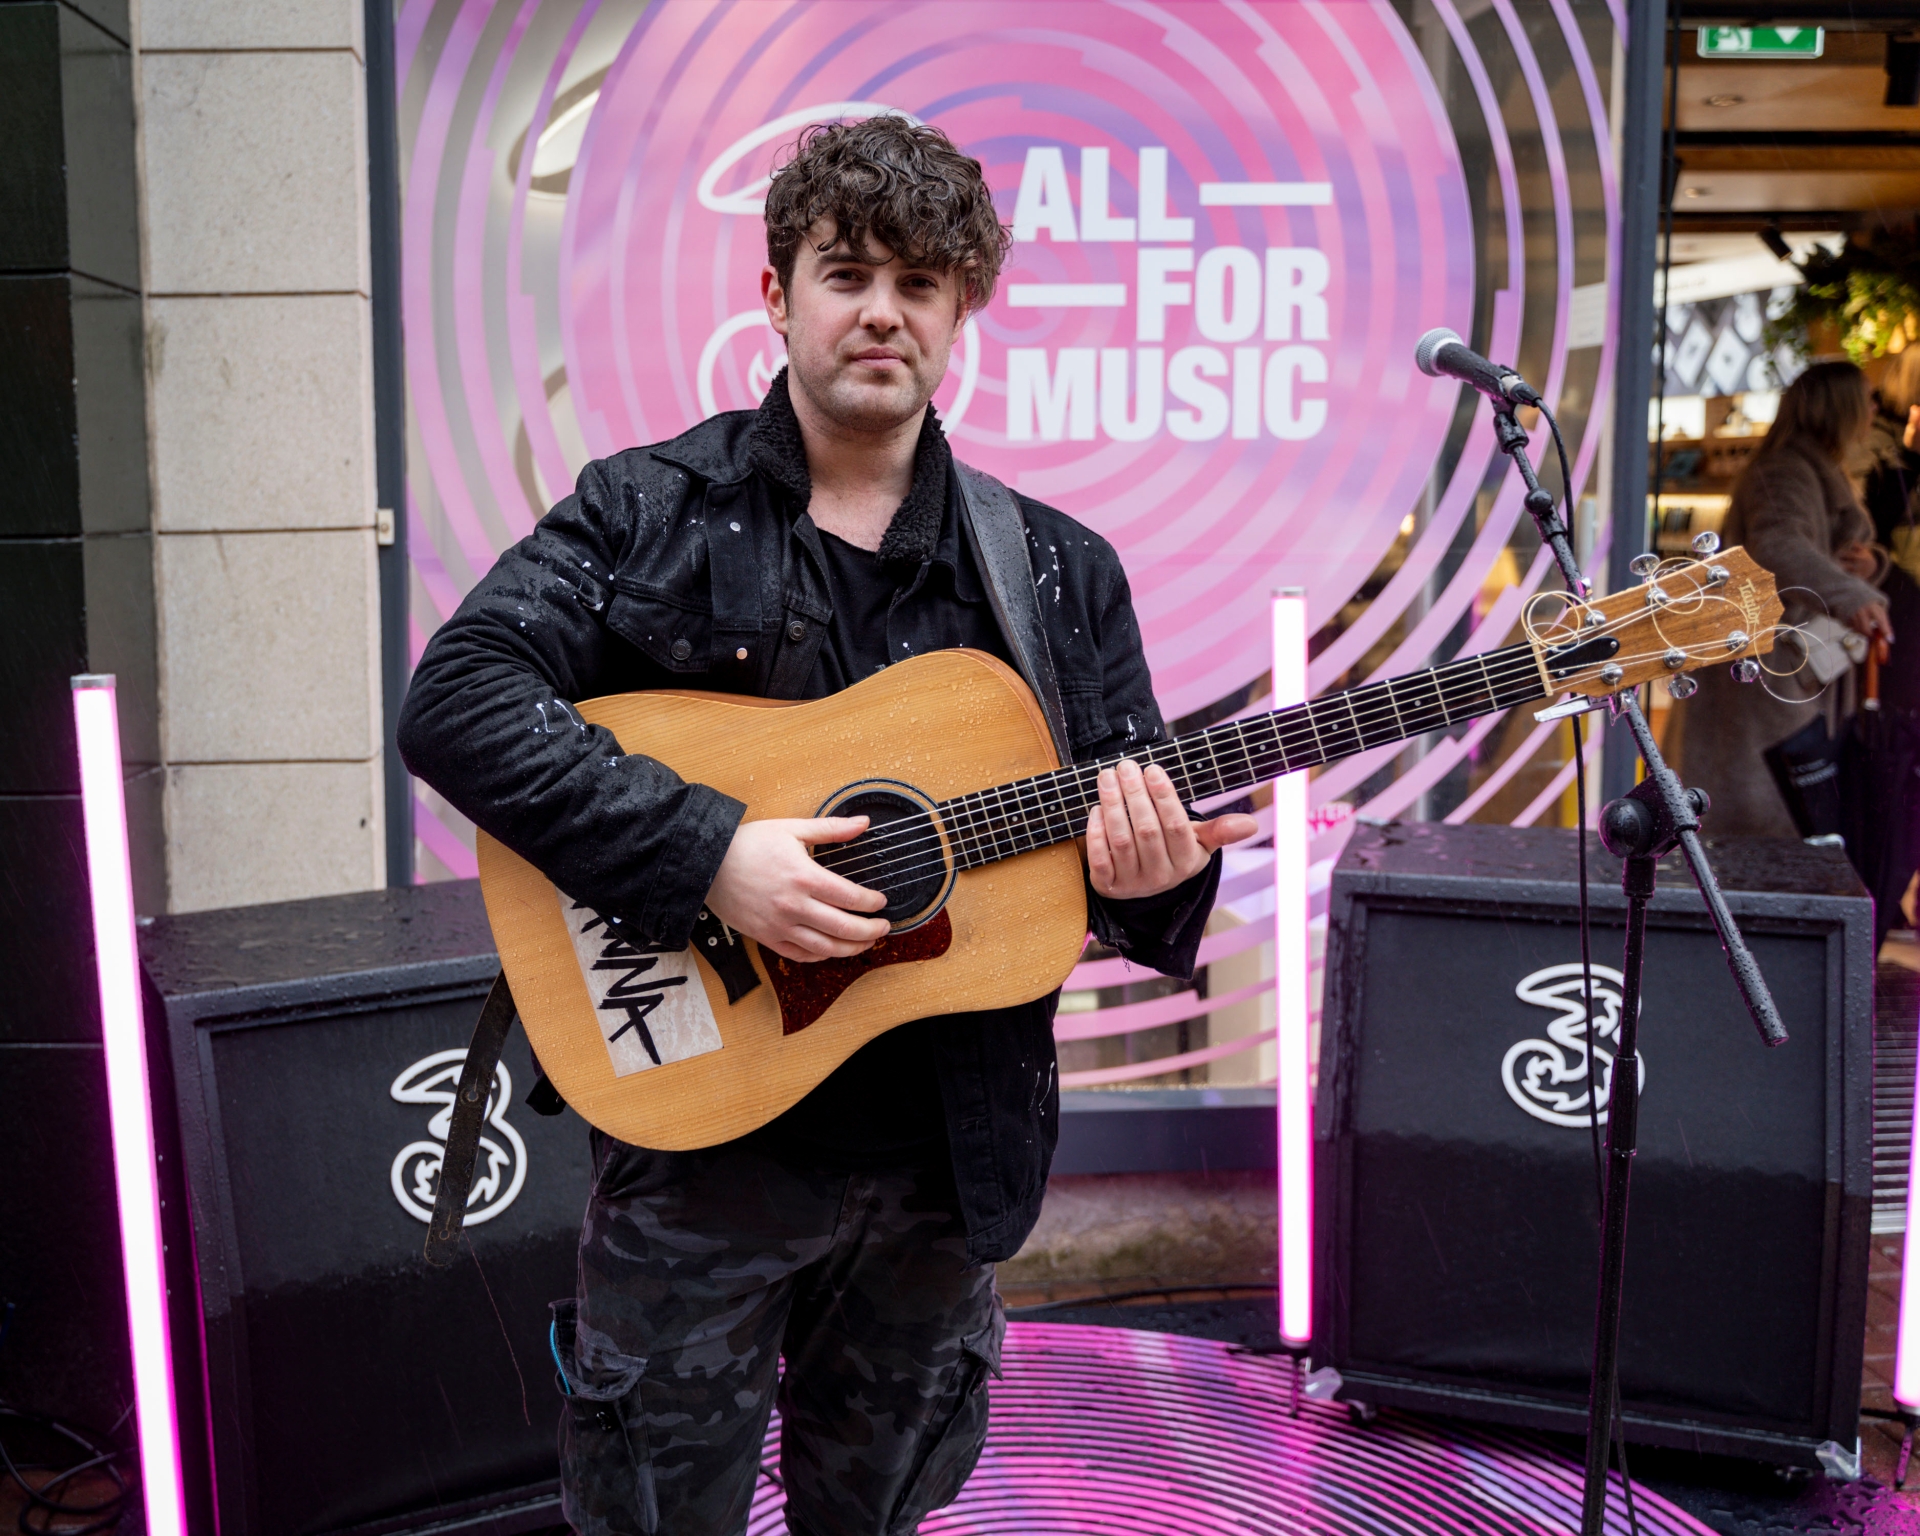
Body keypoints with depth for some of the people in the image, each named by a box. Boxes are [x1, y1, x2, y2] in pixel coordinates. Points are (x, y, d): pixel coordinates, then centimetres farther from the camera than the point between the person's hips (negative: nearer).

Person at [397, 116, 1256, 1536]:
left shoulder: (1058, 572, 4)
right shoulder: (647, 514, -5)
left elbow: (1145, 817, 6)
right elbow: (453, 700, -17)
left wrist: (1147, 879, -19)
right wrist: (705, 851, -26)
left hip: (948, 1153, 3)